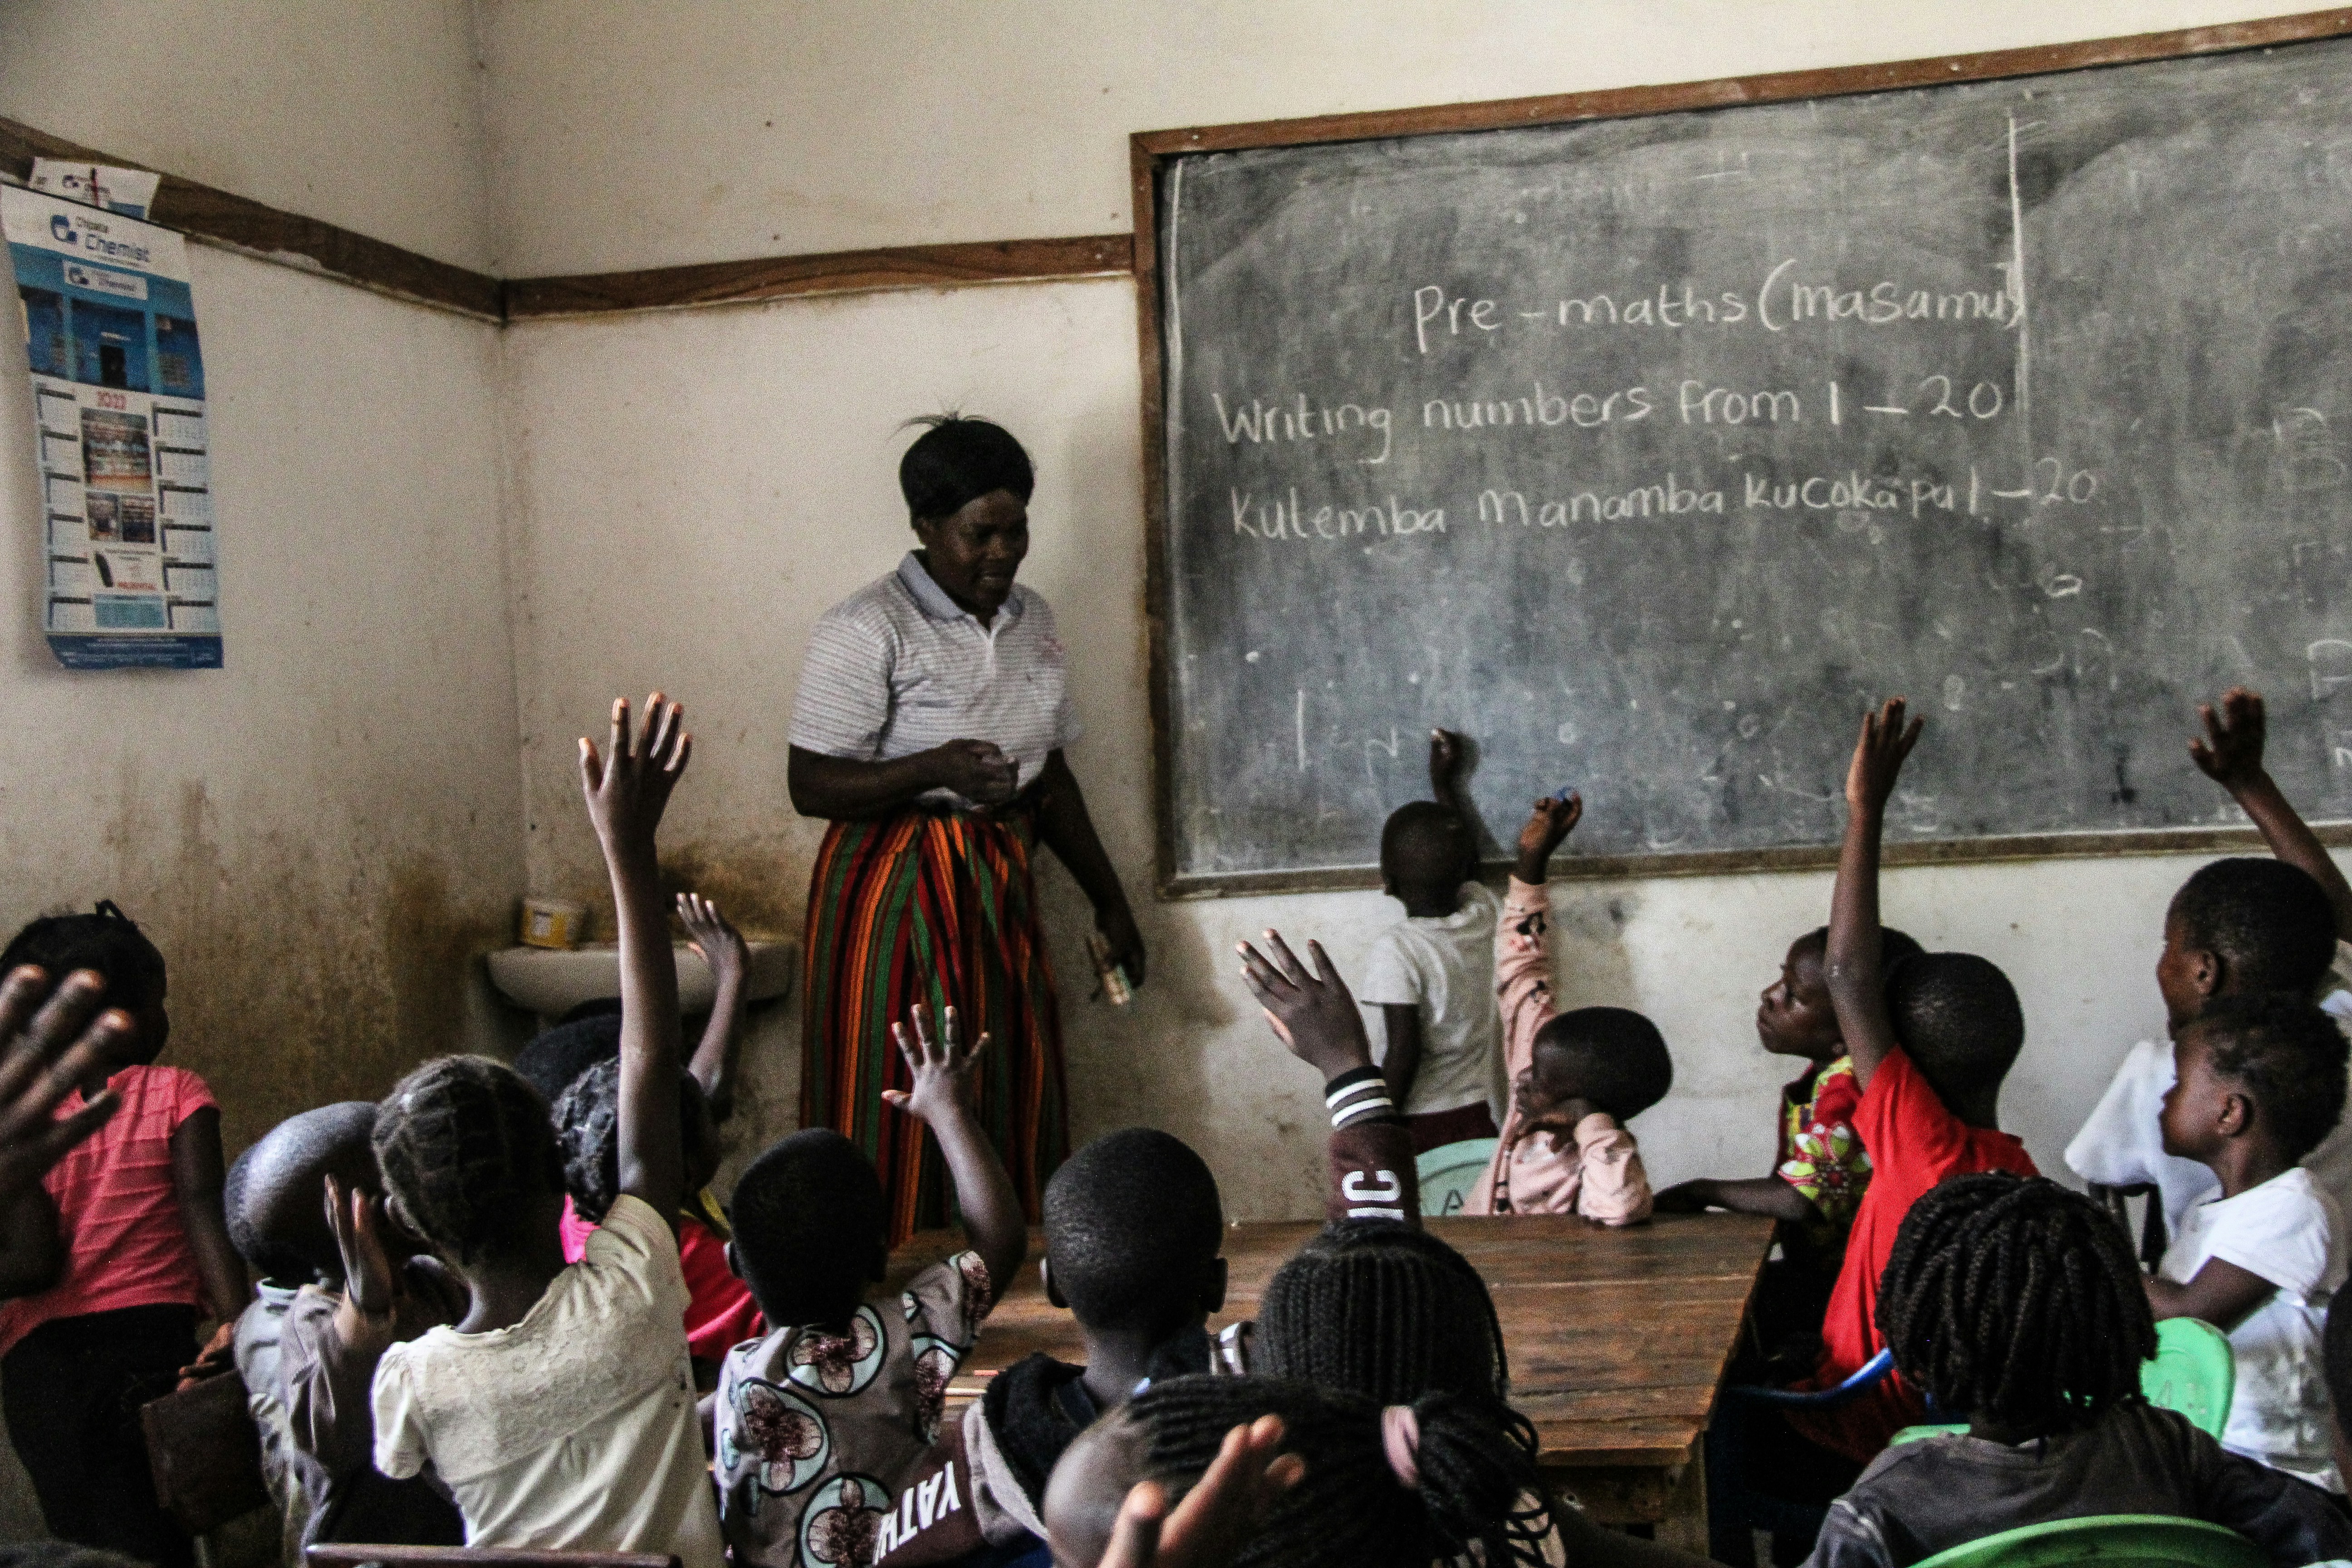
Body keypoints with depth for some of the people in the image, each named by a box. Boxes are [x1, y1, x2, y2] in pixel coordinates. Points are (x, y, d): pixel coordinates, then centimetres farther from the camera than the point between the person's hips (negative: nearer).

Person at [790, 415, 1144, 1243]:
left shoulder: (1031, 620, 11)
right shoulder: (866, 631, -10)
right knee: (904, 1122, -4)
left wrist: (1109, 899, 18)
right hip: (896, 893, -6)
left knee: (1017, 1108, 8)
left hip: (999, 888, 6)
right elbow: (811, 785, -13)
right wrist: (933, 768, -27)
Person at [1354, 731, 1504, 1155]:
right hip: (1480, 1118, 6)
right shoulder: (1484, 916, -2)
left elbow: (1403, 1051, -19)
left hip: (1418, 1124, -5)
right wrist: (1442, 782, 29)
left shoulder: (1394, 951, -18)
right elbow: (1465, 863, 20)